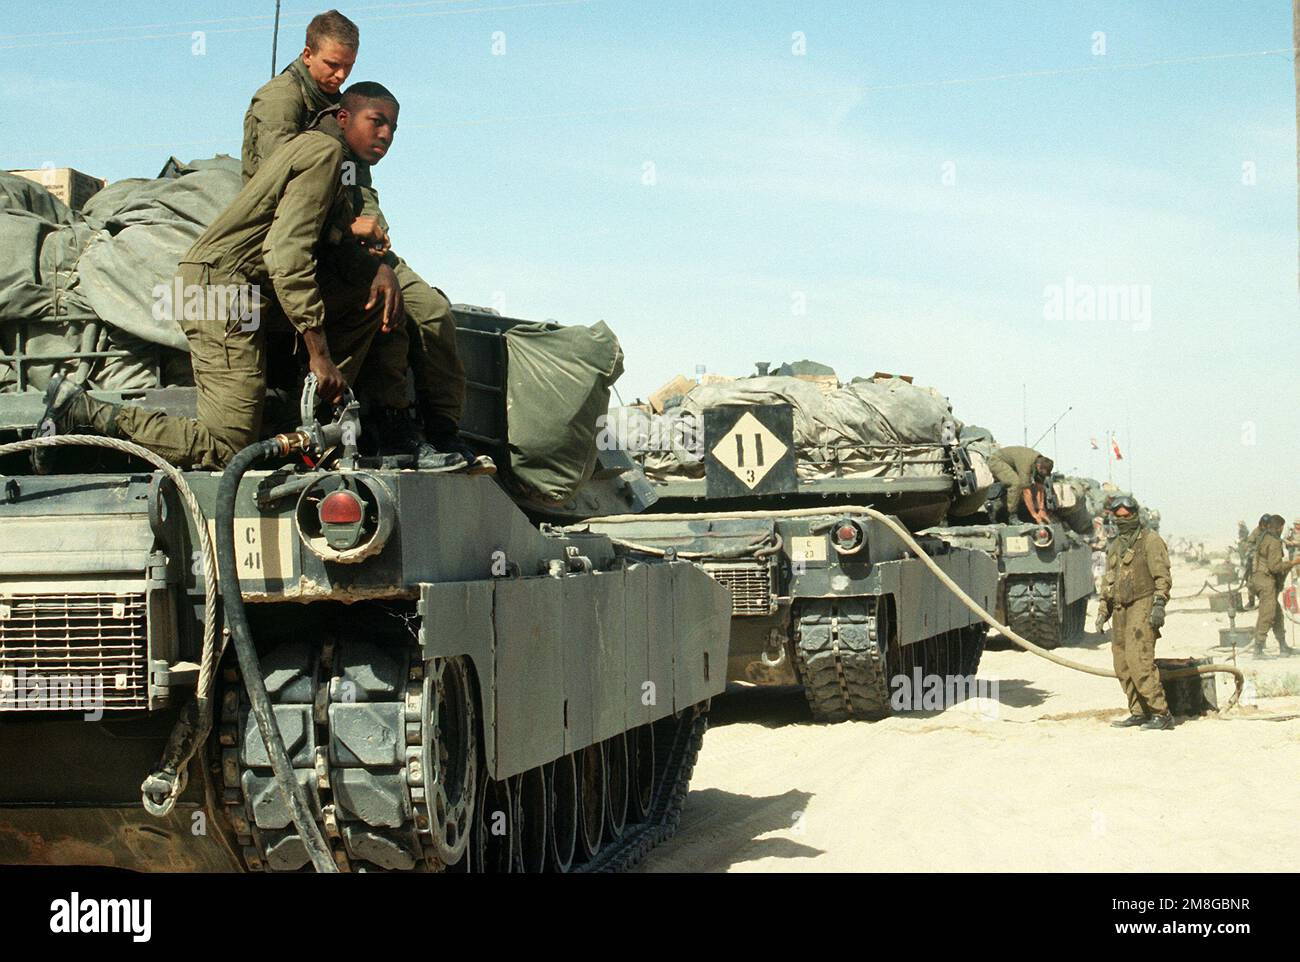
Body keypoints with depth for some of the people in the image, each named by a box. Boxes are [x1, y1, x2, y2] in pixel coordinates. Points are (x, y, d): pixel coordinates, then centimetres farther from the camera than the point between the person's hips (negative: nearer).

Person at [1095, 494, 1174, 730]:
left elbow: (1163, 576, -11)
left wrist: (1159, 605, -21)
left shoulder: (1150, 540, -4)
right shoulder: (1114, 547, 19)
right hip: (1121, 610, 8)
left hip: (1143, 606, -8)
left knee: (1139, 660, -18)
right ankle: (1139, 713, 17)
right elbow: (1108, 581, 25)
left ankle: (1161, 714, -16)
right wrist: (1102, 612, 19)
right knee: (1122, 665, 8)